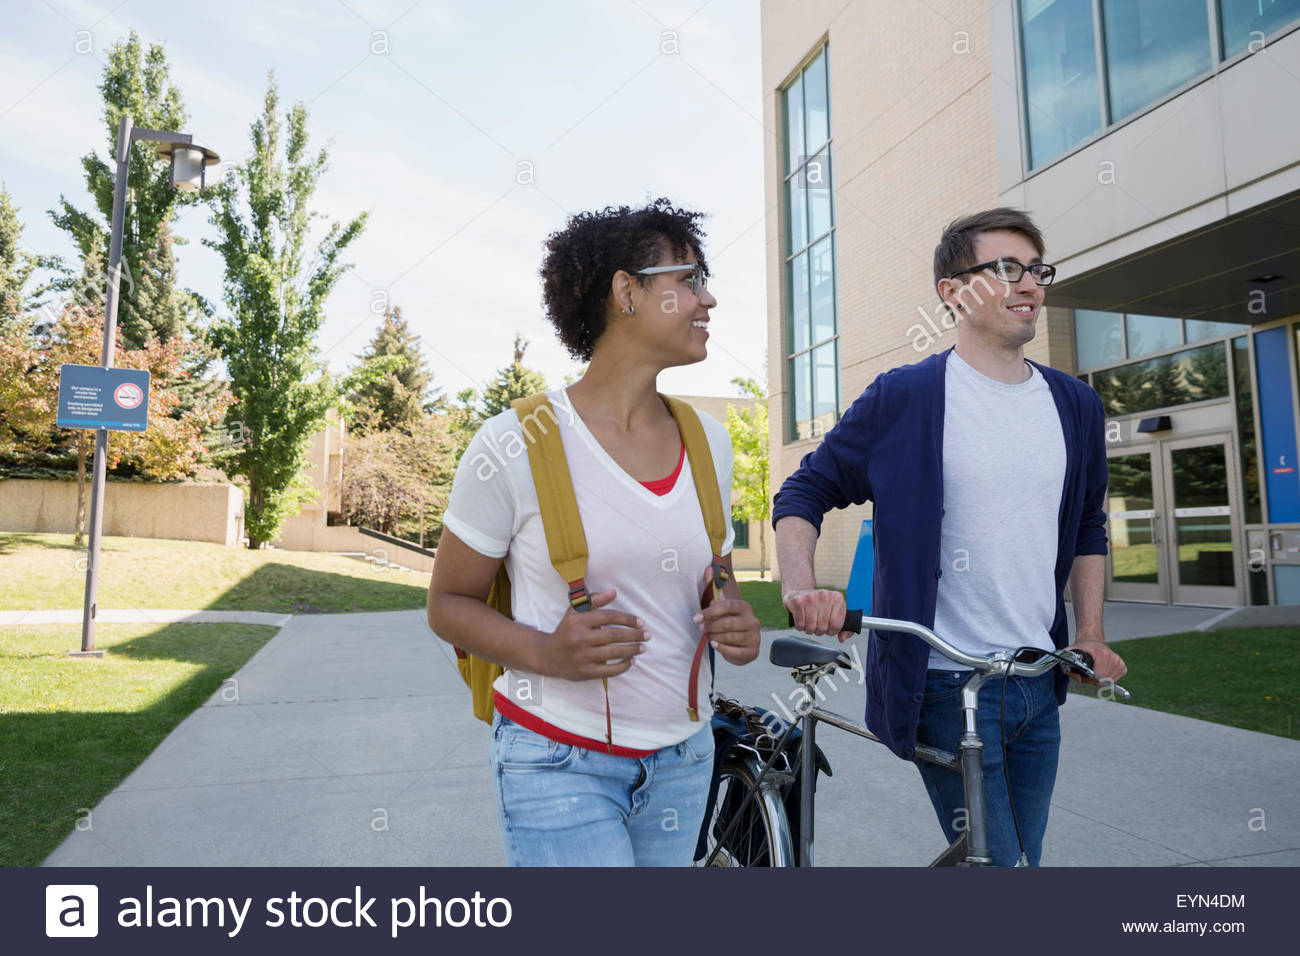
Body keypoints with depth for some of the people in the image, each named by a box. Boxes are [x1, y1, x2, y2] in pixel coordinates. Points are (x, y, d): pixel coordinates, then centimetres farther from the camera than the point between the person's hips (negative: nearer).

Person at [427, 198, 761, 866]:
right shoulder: (515, 443, -13)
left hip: (682, 758, 5)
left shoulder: (709, 442, 3)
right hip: (559, 762, -5)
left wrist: (734, 622, -8)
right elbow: (449, 604, -5)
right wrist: (546, 652, -23)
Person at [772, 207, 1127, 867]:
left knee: (1025, 854, 19)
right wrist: (800, 587, -20)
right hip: (946, 685, -6)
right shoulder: (902, 397, -9)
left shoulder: (1075, 405, 9)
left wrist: (1090, 633, 10)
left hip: (1039, 686, 6)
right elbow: (803, 492, -4)